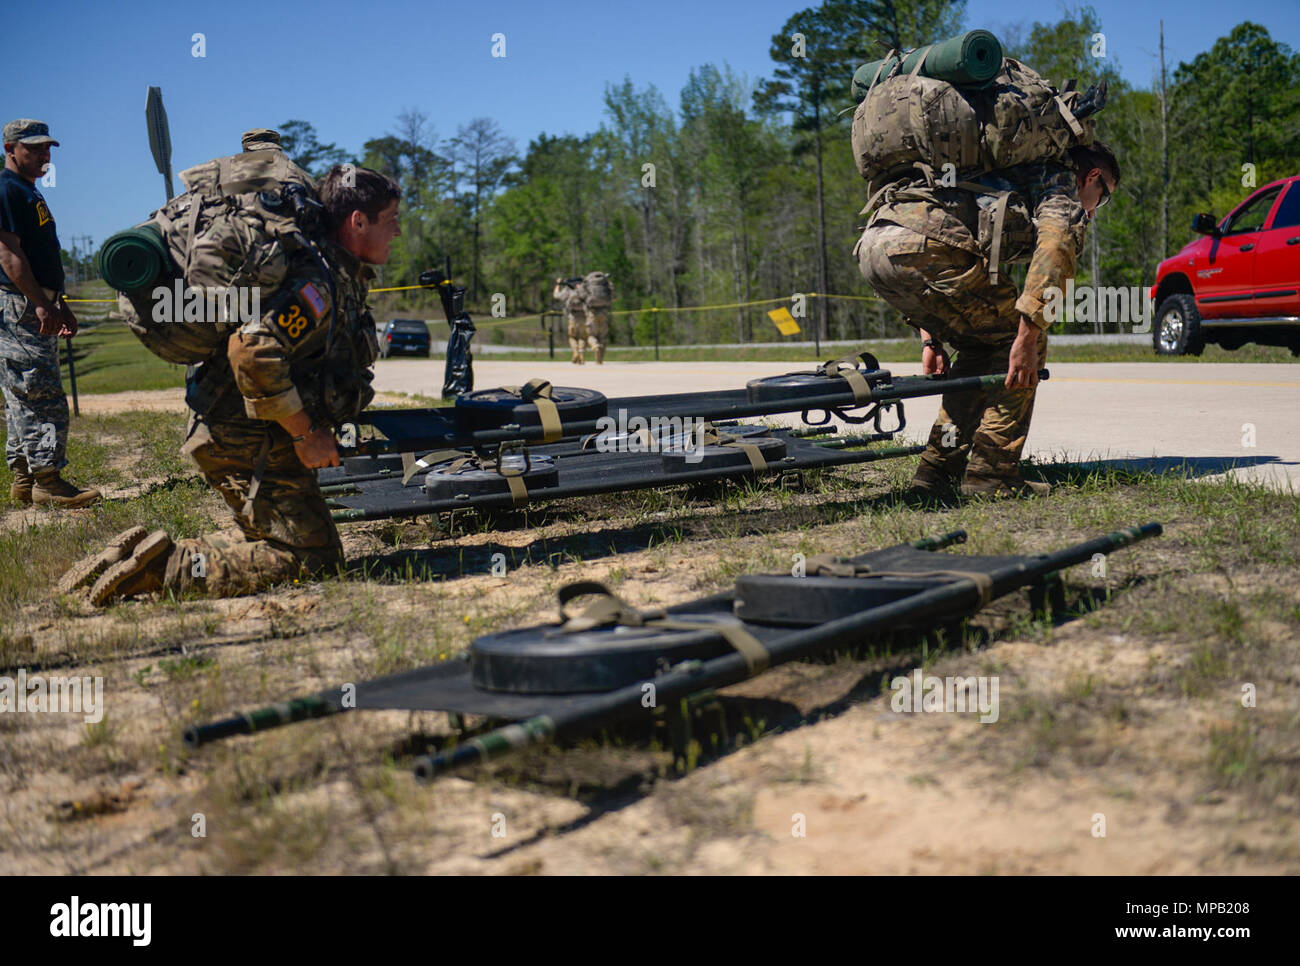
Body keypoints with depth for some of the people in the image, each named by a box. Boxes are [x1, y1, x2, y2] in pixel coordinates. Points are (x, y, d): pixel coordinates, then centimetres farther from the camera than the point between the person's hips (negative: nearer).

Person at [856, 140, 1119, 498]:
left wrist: (931, 336, 33)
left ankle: (937, 474, 18)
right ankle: (992, 475, 3)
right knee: (1020, 340, 8)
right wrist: (1027, 339, -9)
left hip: (872, 244, 8)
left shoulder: (1012, 172, 41)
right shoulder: (1062, 179, 16)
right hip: (921, 246, -8)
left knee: (983, 345, 22)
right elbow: (1055, 243, -7)